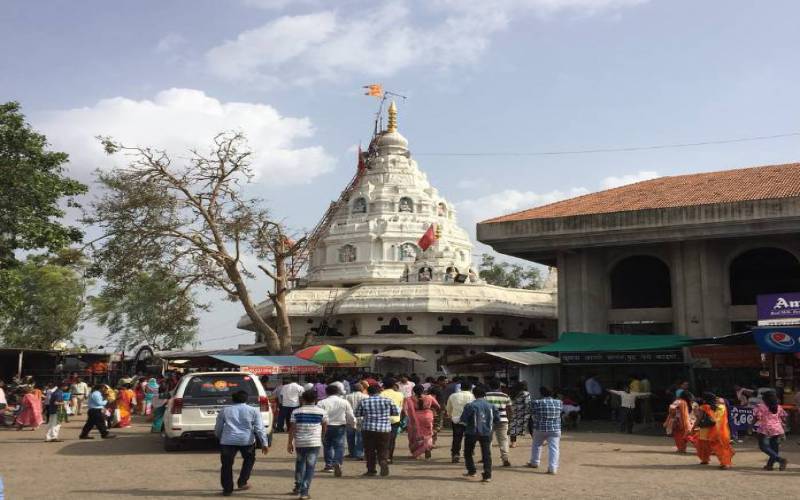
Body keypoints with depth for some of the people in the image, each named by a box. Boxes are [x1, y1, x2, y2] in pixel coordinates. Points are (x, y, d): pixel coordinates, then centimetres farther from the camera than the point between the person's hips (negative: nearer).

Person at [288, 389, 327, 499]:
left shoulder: (296, 412, 0)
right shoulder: (322, 412, -1)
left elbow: (292, 429, -2)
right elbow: (325, 427, 9)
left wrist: (290, 443, 4)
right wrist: (321, 437, 26)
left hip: (299, 442, 2)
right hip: (315, 443, -2)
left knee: (299, 463, 23)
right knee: (310, 466, 2)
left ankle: (298, 487, 26)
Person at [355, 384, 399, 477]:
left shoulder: (364, 402, -1)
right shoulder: (388, 400, 0)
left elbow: (357, 414, 7)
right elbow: (397, 412, 4)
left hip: (368, 429, 0)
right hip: (385, 429, 1)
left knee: (369, 451, 10)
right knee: (383, 450, 8)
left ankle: (371, 470, 11)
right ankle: (384, 463, -15)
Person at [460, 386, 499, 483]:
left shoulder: (470, 406, -10)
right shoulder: (491, 406, 1)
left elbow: (463, 420, -11)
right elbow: (497, 419, 4)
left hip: (472, 432, -3)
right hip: (486, 433, 3)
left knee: (468, 453, 17)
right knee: (486, 454, 5)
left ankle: (472, 471, 19)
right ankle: (487, 475, -1)